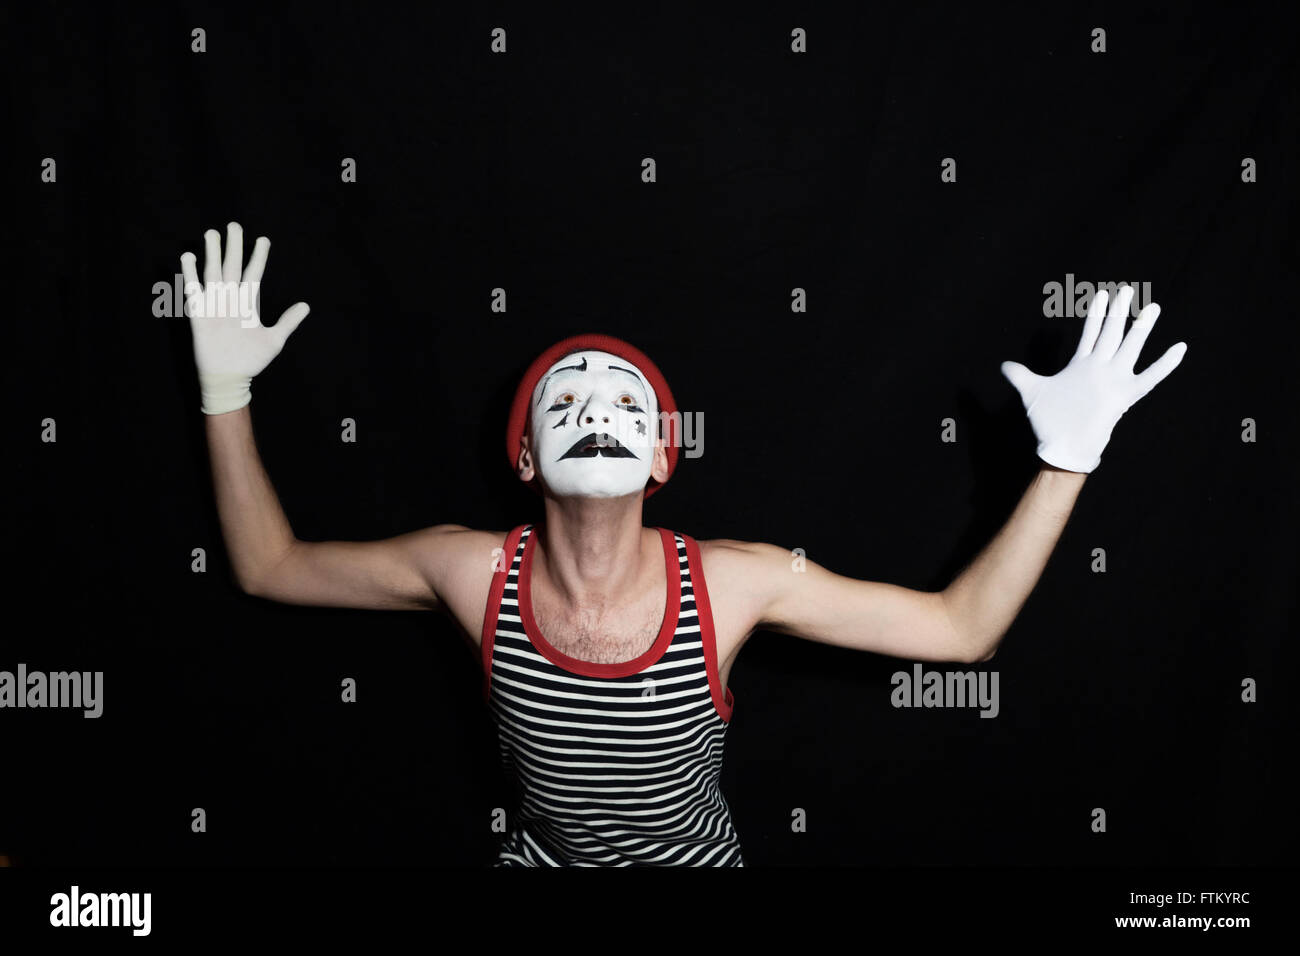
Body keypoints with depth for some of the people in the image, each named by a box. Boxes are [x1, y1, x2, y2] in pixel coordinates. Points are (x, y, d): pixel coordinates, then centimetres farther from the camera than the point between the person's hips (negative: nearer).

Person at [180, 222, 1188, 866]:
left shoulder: (736, 582, -21)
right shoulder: (474, 571, -18)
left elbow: (963, 626, -16)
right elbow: (269, 566, -5)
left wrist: (1068, 459, -23)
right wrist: (226, 393, -12)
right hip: (544, 855, 1)